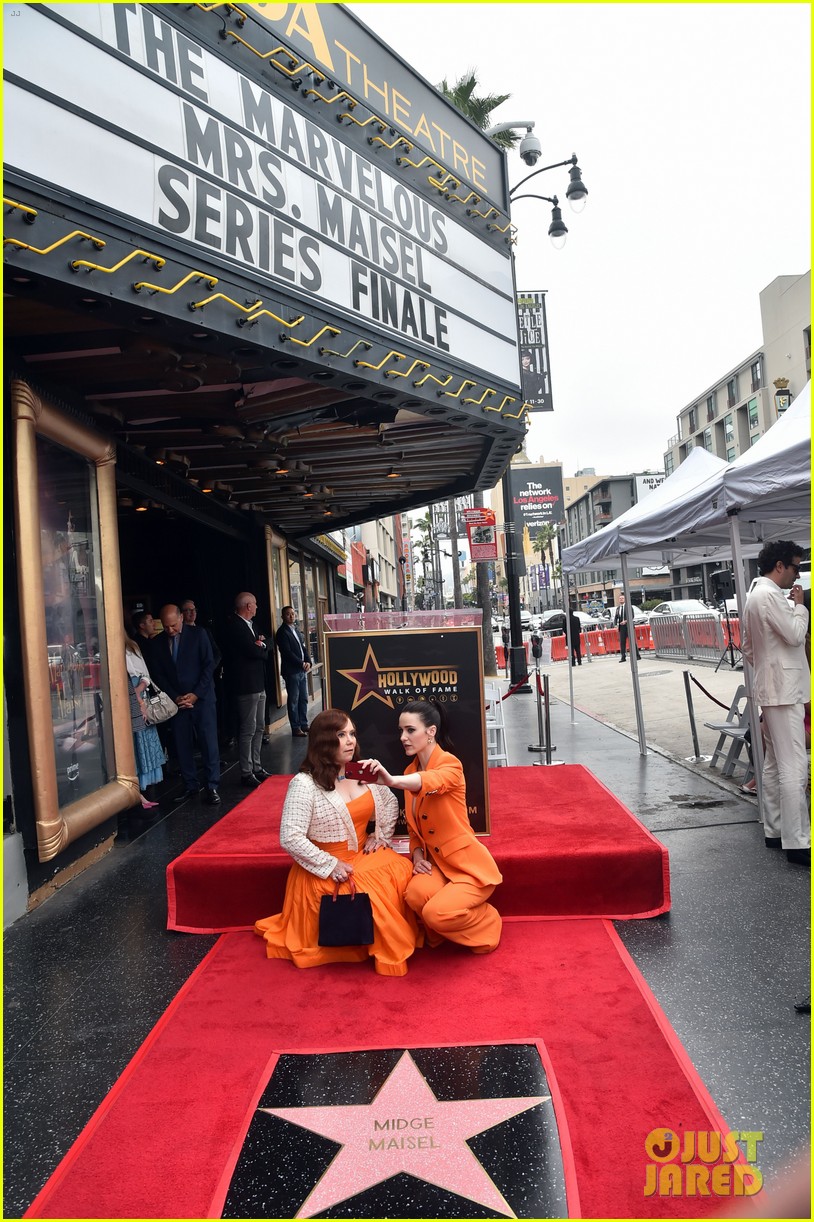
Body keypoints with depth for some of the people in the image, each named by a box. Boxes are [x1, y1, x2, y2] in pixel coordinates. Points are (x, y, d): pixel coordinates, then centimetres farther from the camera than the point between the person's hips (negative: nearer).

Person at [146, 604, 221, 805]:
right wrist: (175, 697, -6)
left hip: (201, 698, -2)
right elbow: (157, 675, 5)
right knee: (183, 746, 5)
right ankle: (191, 786, 15)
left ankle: (212, 787, 3)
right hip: (177, 702, 3)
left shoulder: (198, 636, -2)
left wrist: (196, 694, -10)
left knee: (209, 743, -4)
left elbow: (209, 665, -4)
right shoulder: (157, 644, 4)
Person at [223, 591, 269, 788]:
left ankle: (256, 768, 24)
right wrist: (261, 648, -1)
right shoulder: (234, 625, -15)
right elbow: (252, 651, -22)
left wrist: (260, 644, -8)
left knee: (259, 727, 15)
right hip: (246, 685, -10)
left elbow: (264, 648, 14)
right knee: (248, 730, -4)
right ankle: (246, 774, 3)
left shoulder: (249, 625, 16)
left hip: (258, 684, 10)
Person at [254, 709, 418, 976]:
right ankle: (390, 952, -4)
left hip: (363, 857, 6)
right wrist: (330, 865, -20)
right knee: (371, 891, -28)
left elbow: (390, 803, 19)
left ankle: (406, 937, 2)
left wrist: (381, 836, 5)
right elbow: (290, 838, -20)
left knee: (401, 871, -19)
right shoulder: (304, 784, -17)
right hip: (326, 869, -6)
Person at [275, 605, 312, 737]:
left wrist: (308, 662, -1)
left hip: (302, 670, 8)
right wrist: (302, 664, -15)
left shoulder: (296, 630, 16)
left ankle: (304, 725, 21)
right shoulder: (282, 632, -9)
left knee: (304, 699, 12)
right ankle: (296, 728, 5)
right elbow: (287, 652, -16)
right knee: (294, 701, -1)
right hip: (291, 671, -8)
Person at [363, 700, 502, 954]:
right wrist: (417, 855, -6)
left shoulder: (450, 763, -16)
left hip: (468, 864, -5)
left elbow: (430, 782, -42)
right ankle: (441, 933, 6)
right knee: (416, 894, -28)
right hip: (436, 862, 5)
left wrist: (391, 780, -61)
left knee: (436, 913, -28)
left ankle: (487, 921, 5)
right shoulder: (411, 770, 7)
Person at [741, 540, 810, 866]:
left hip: (770, 686, 11)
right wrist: (799, 605, -5)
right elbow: (795, 634, -19)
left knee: (775, 763, 15)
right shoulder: (771, 595, -16)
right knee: (794, 767, -9)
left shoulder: (753, 594, 15)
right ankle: (798, 842, -7)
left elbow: (746, 645, 20)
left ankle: (774, 830, 22)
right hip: (784, 688, -11)